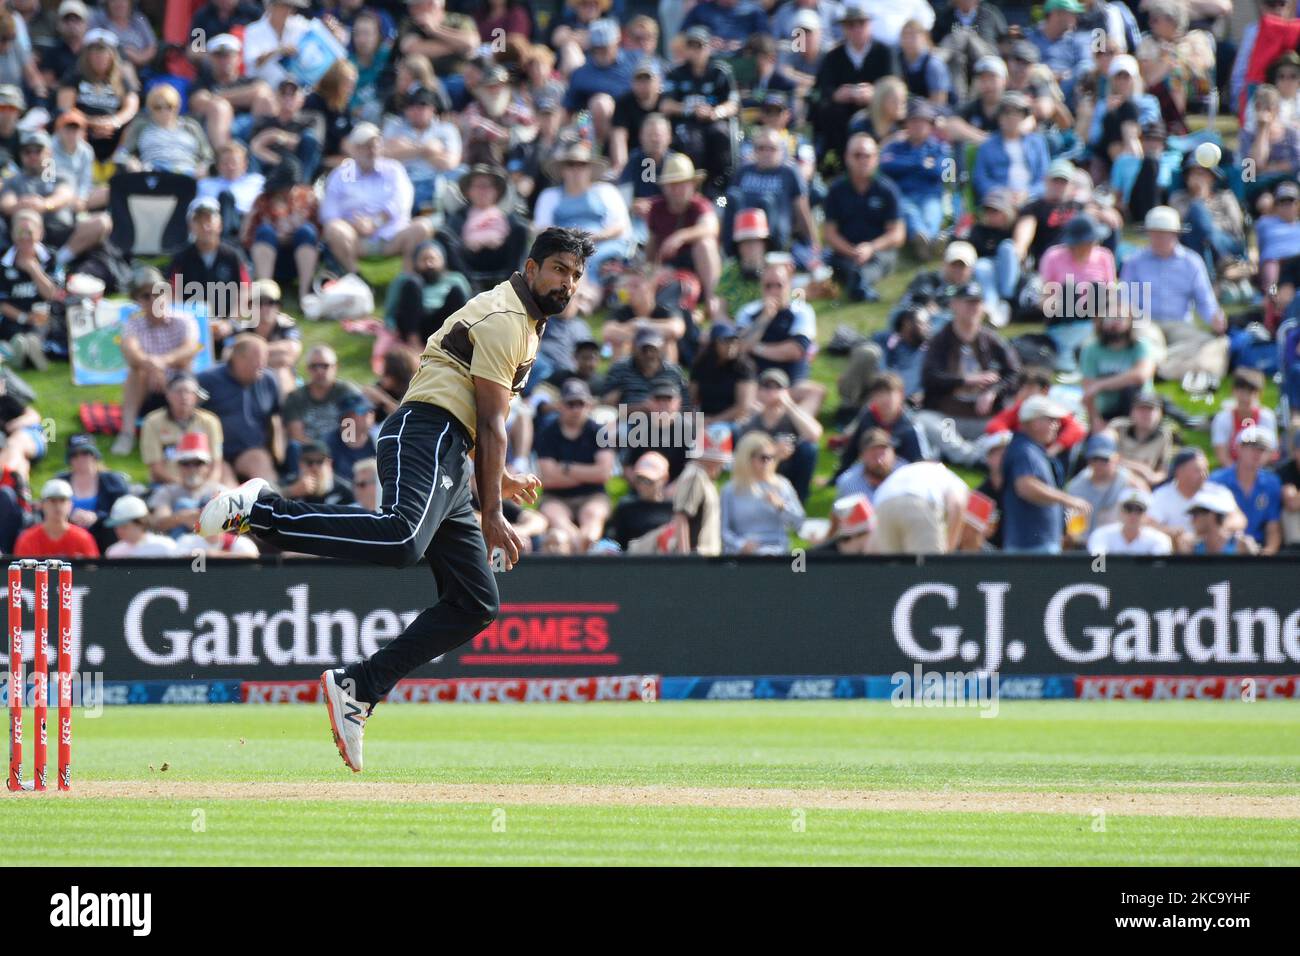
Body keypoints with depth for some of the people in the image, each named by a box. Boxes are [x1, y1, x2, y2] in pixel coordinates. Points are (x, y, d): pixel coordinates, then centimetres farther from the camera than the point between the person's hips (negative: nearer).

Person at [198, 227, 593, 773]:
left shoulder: (526, 323, 27)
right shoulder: (503, 317, -5)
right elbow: (490, 425, -9)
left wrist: (498, 478, 40)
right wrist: (491, 516, -11)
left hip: (449, 463, 10)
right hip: (425, 435, -10)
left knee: (476, 603, 3)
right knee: (402, 538, -39)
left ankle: (355, 689, 0)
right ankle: (260, 512, -34)